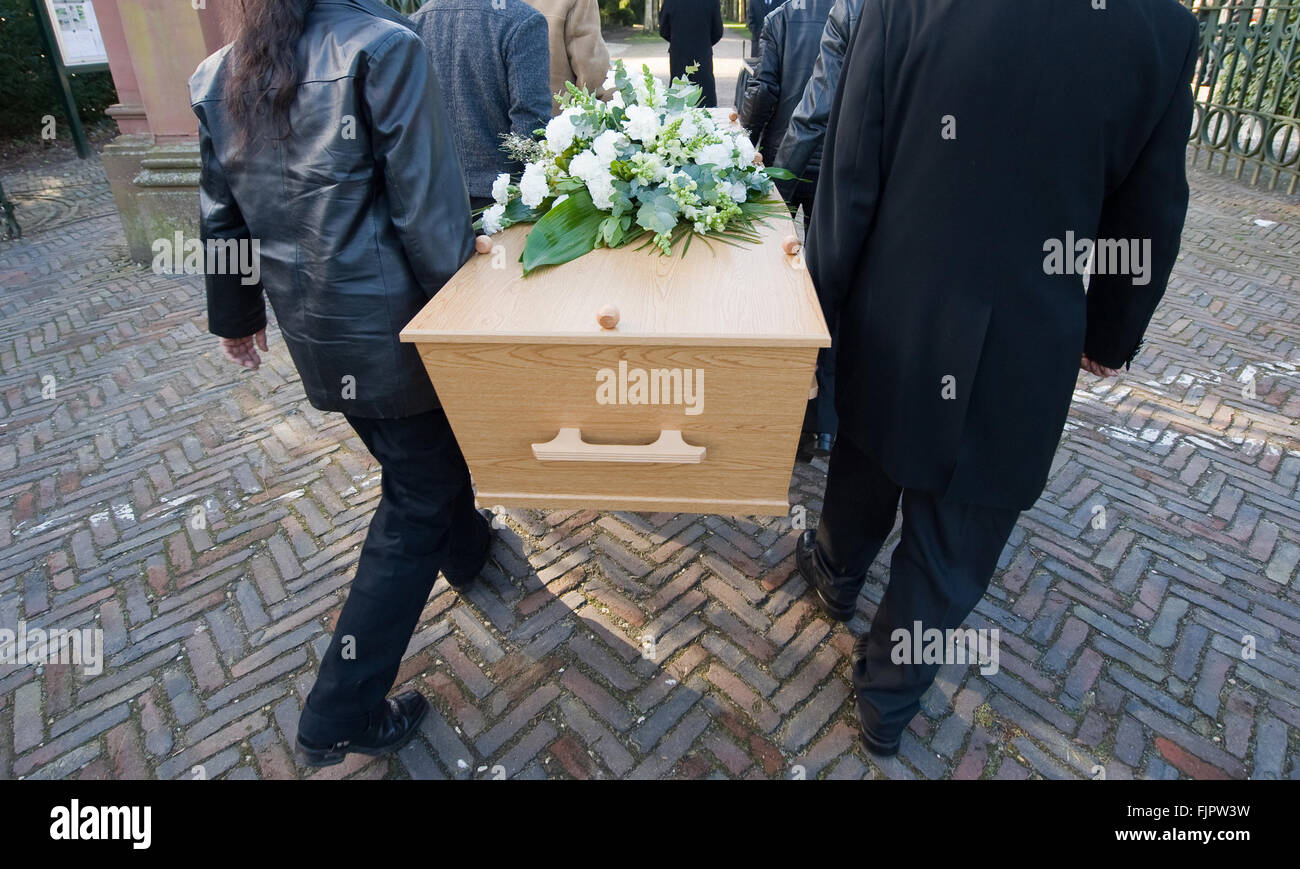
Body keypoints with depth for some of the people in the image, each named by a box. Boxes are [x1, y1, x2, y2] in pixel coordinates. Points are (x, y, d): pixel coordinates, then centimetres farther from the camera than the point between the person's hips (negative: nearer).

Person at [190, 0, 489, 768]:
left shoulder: (218, 78, 5)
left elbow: (222, 219, 12)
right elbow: (428, 210, -19)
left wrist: (236, 313, 25)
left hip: (309, 327, 7)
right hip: (388, 326, -6)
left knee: (421, 459, 28)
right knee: (415, 500, 7)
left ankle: (466, 549, 54)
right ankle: (342, 716, 14)